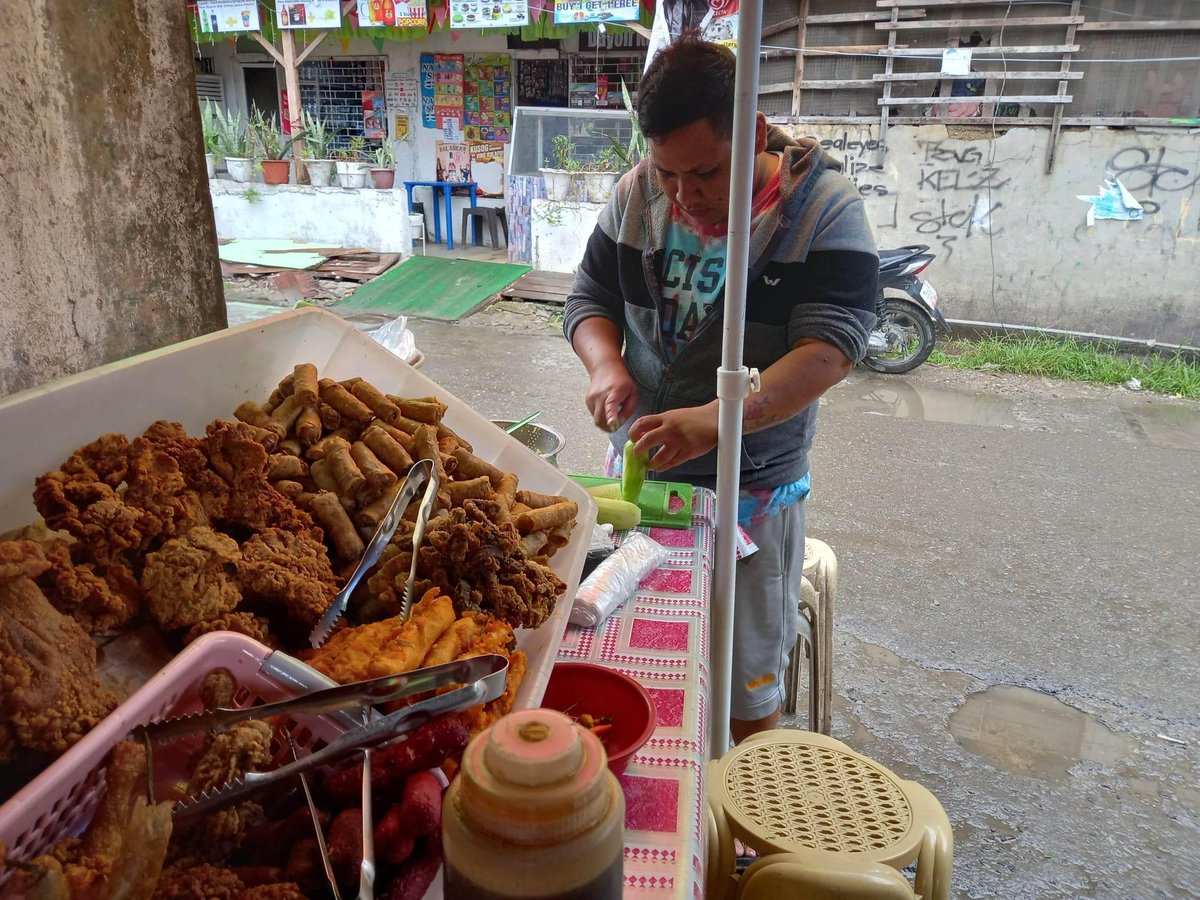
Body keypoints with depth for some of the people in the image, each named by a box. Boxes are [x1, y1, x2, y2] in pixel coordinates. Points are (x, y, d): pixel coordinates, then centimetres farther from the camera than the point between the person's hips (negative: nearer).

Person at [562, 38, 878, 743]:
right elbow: (590, 297, 6)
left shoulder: (824, 208, -15)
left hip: (753, 486, -3)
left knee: (749, 672, 13)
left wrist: (715, 420, -39)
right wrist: (605, 365, -16)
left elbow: (832, 346, -24)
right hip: (640, 468, 4)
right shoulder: (637, 194, -3)